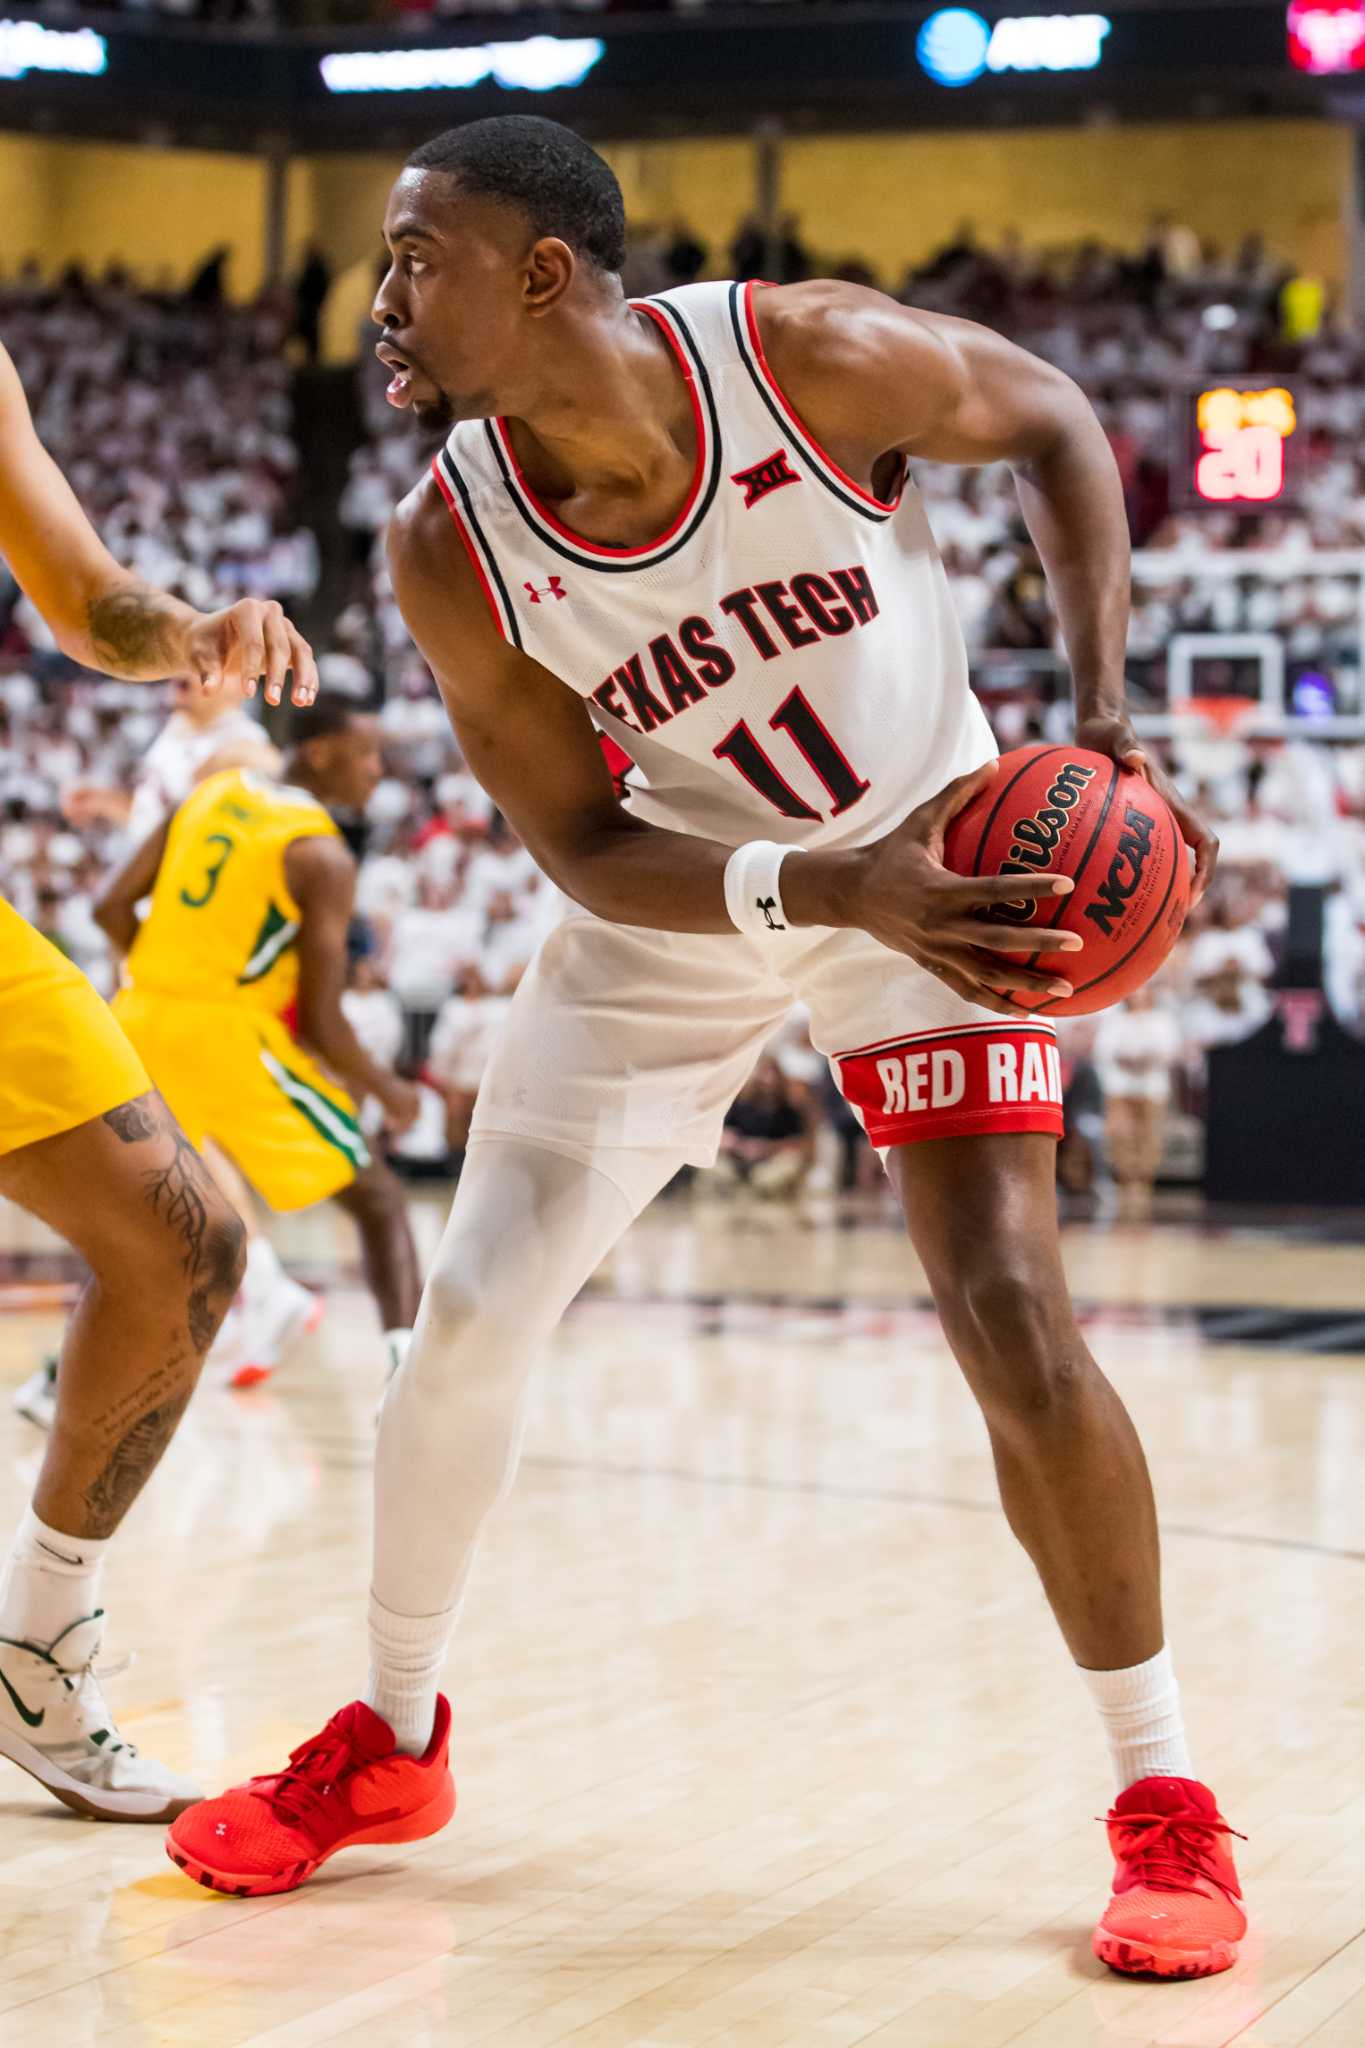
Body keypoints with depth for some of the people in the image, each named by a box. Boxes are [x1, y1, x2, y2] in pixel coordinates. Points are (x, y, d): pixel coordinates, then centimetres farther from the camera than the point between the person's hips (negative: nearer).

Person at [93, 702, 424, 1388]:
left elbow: (111, 906, 9)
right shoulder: (323, 856, -7)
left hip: (142, 1017, 6)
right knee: (376, 1197, 4)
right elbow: (320, 1022, -10)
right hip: (229, 1032, -6)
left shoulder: (212, 793, 11)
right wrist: (386, 1090, 6)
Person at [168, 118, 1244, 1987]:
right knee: (472, 1312, -1)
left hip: (937, 855, -2)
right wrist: (824, 891, -33)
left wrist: (1104, 709, -19)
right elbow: (586, 849, -16)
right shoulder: (451, 552, -21)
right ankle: (389, 1741, 24)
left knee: (1009, 1310, -16)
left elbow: (1053, 425, -8)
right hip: (690, 902, 2)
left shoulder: (816, 358, -27)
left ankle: (1166, 1804, 0)